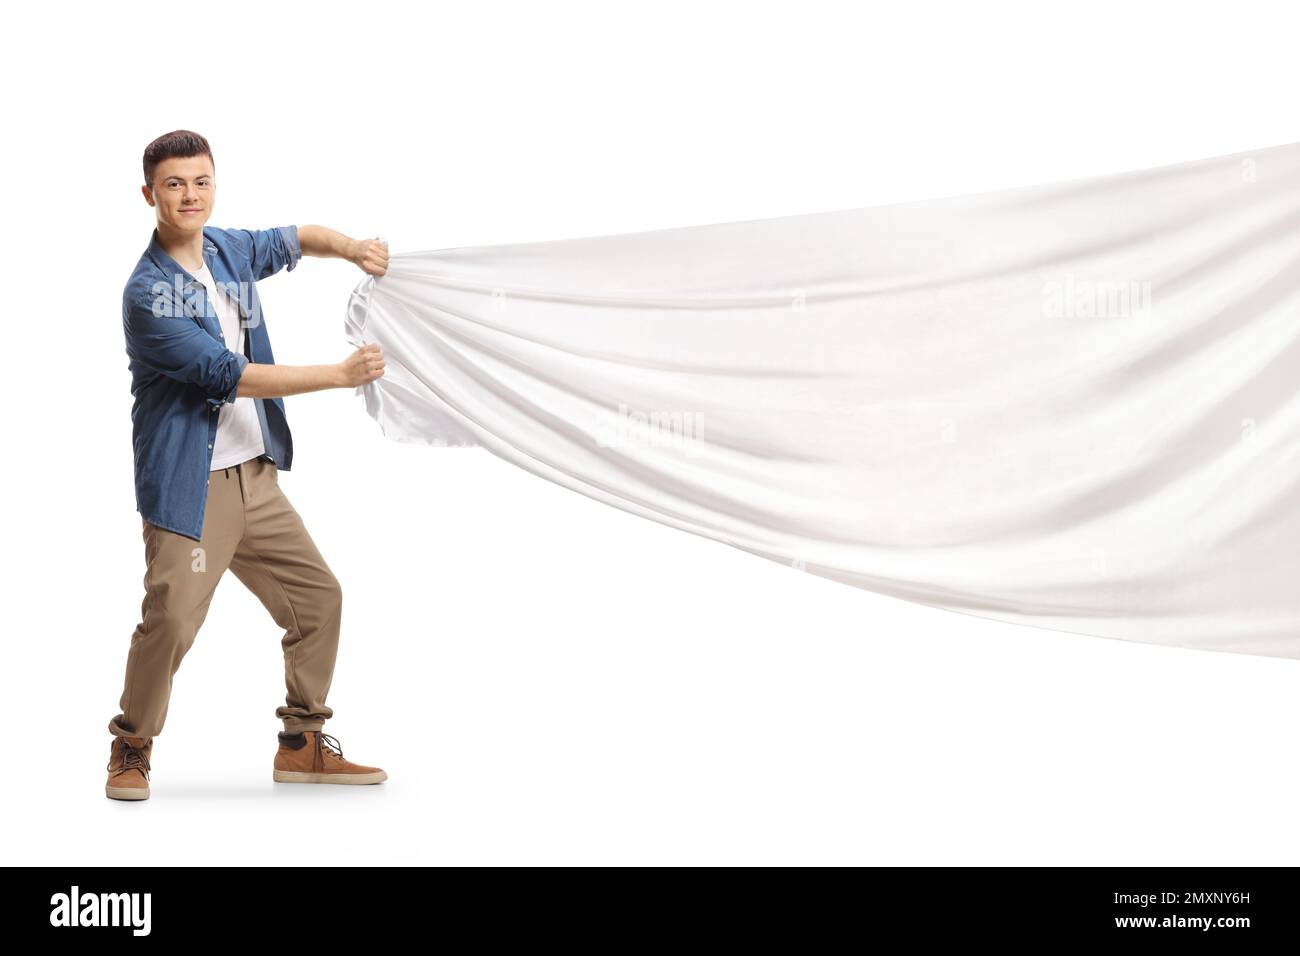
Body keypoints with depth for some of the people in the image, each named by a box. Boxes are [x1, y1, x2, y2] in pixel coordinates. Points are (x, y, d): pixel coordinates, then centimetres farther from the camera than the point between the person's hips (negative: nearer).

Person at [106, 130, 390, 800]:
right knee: (172, 618, -18)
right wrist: (340, 374, -20)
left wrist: (350, 247, 4)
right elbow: (228, 373, -21)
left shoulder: (230, 250, 7)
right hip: (188, 486, -8)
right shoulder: (148, 294, -16)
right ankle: (132, 750, 6)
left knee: (318, 598, 8)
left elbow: (295, 239, 27)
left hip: (255, 475, 8)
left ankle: (302, 746, 22)